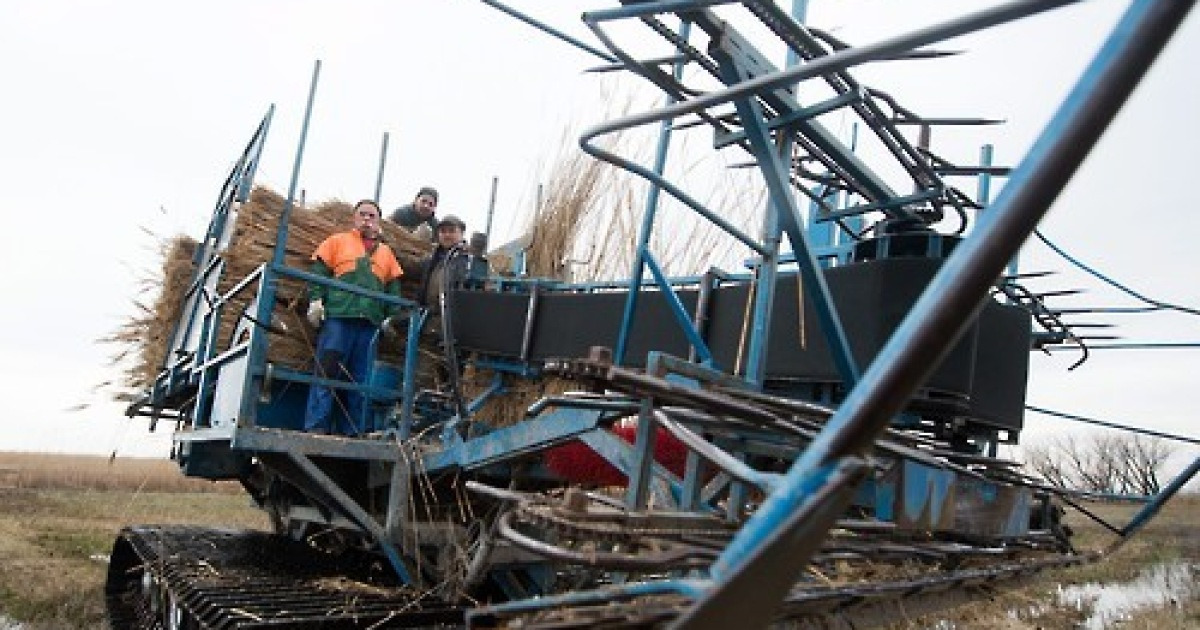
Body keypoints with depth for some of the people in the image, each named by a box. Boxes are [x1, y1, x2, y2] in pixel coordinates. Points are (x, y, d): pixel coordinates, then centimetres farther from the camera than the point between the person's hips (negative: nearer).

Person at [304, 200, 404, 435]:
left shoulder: (386, 253, 23)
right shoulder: (338, 241, 15)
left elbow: (393, 288, 20)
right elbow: (318, 272, 7)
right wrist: (315, 300, -6)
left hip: (370, 322, 3)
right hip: (338, 317, -3)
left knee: (360, 378, 3)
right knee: (326, 371, -7)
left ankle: (353, 431, 5)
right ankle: (316, 427, -7)